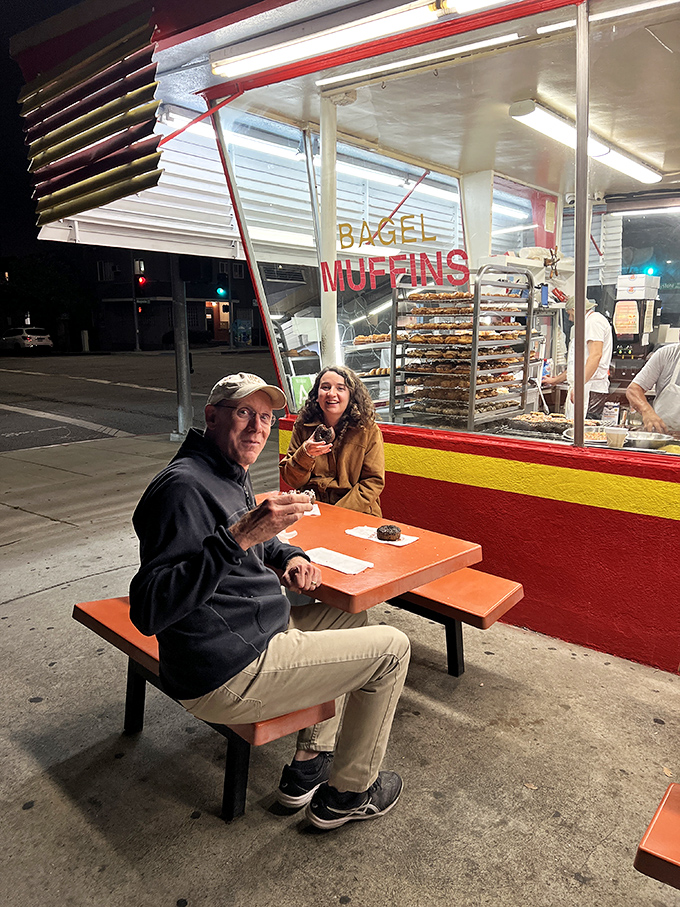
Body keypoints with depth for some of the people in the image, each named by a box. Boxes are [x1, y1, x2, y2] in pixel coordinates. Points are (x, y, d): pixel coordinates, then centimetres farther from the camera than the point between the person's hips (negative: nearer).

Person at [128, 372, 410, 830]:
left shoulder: (232, 475, 10)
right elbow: (149, 611, -31)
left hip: (257, 637, 10)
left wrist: (289, 556, 7)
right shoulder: (185, 486, -23)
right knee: (391, 648, -2)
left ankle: (309, 766, 28)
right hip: (227, 675, -10)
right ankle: (348, 793, 17)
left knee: (349, 616, 26)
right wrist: (238, 537, -37)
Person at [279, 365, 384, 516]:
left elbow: (374, 481, -1)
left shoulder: (369, 431, 0)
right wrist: (305, 454, -15)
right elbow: (291, 480, 6)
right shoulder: (302, 427, 5)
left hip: (356, 512, -1)